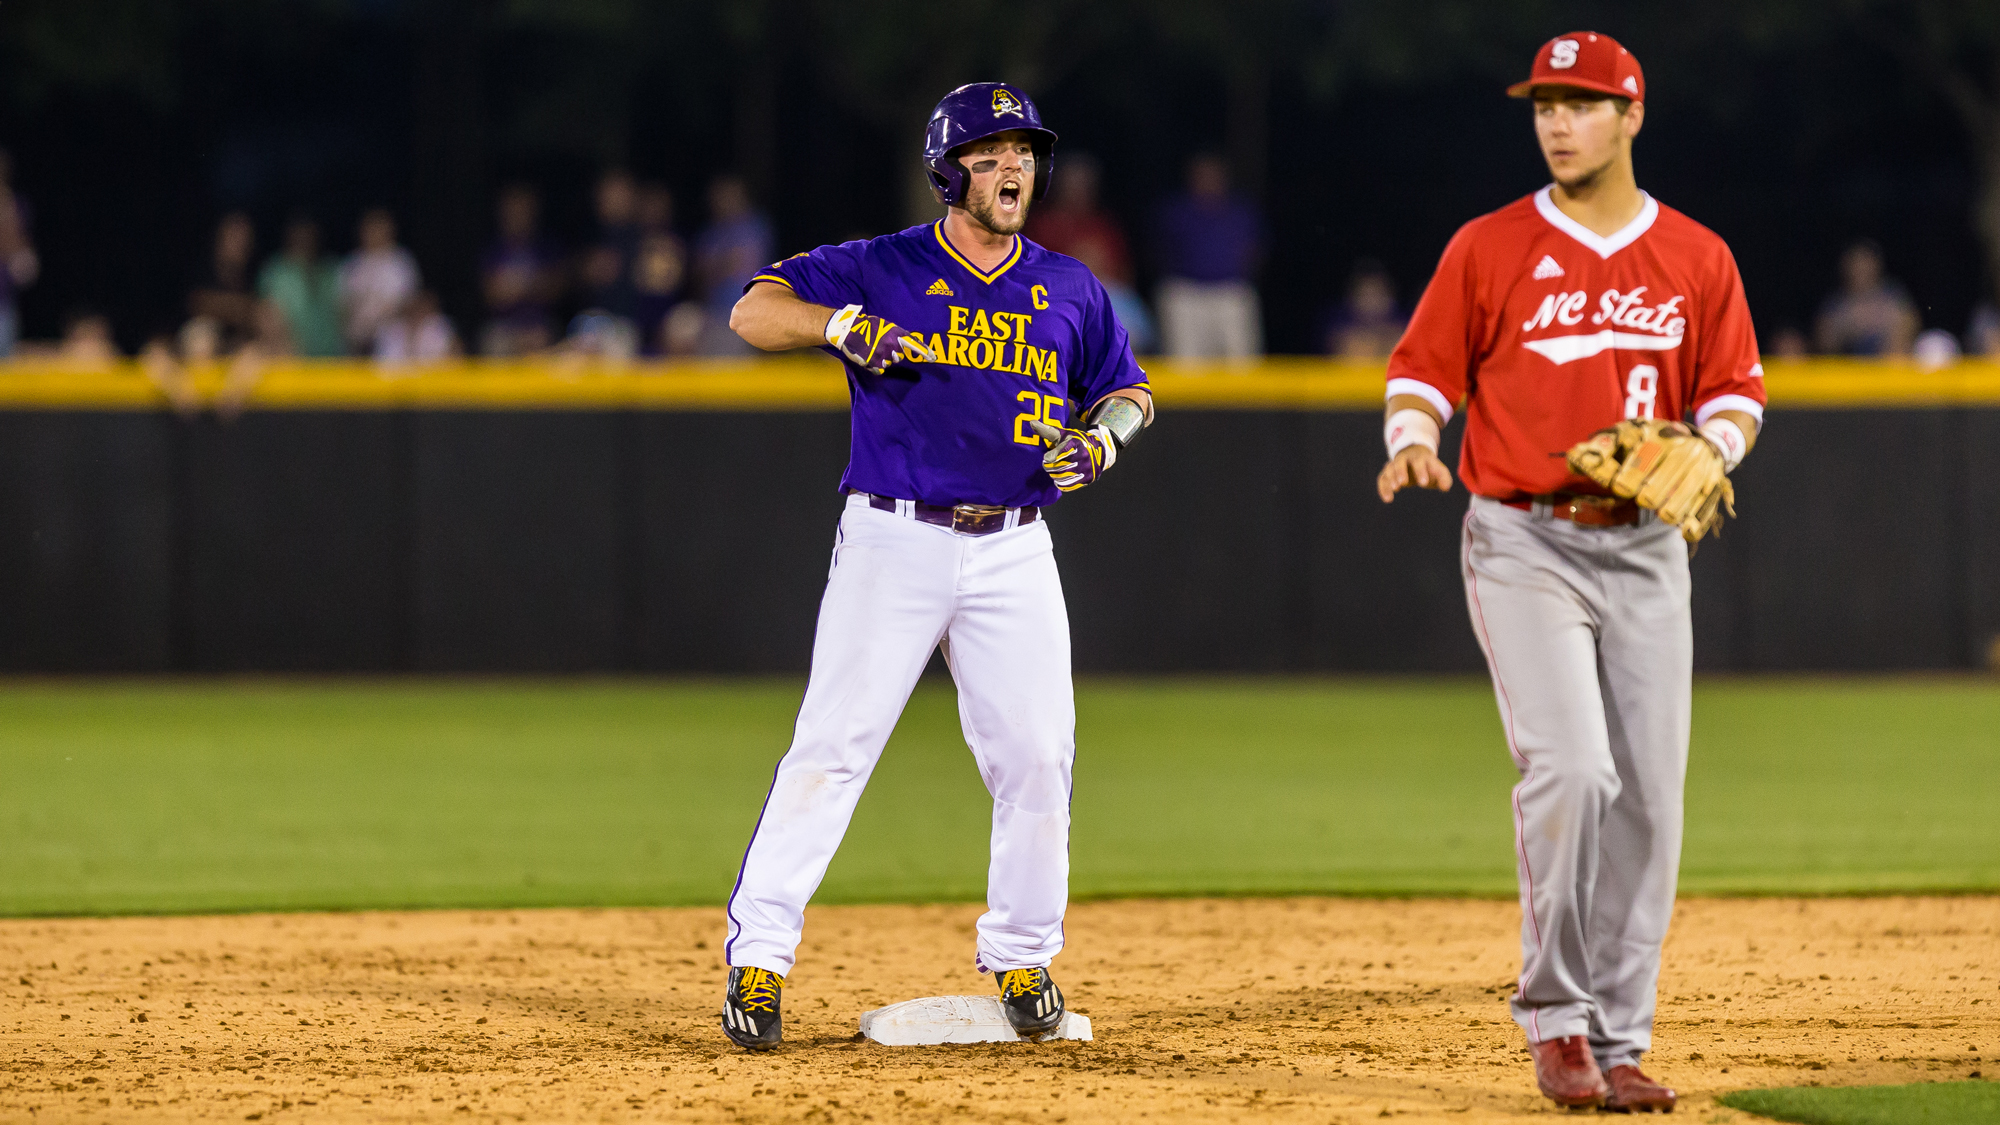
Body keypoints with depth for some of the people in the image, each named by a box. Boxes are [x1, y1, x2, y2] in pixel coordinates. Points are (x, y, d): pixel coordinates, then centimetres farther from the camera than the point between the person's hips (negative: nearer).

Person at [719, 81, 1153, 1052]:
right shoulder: (880, 271, 0)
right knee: (833, 745, -10)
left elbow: (1128, 390, 22)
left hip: (1014, 553, 3)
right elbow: (753, 311, -5)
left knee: (1036, 754, -1)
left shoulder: (1069, 291, 11)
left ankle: (1021, 959, 15)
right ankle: (757, 955, -7)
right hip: (893, 539, -3)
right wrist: (846, 326, -23)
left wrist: (1100, 439, -1)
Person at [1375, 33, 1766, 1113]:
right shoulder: (1488, 249, 1)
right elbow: (1422, 370, 4)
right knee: (1570, 770, -18)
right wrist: (1413, 444, -16)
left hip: (1645, 548, 3)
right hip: (1523, 546, -3)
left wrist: (1708, 453, -9)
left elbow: (1736, 392, 12)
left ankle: (1616, 1042, 10)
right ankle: (1554, 1017, -6)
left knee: (1648, 794, 1)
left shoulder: (1697, 259, 7)